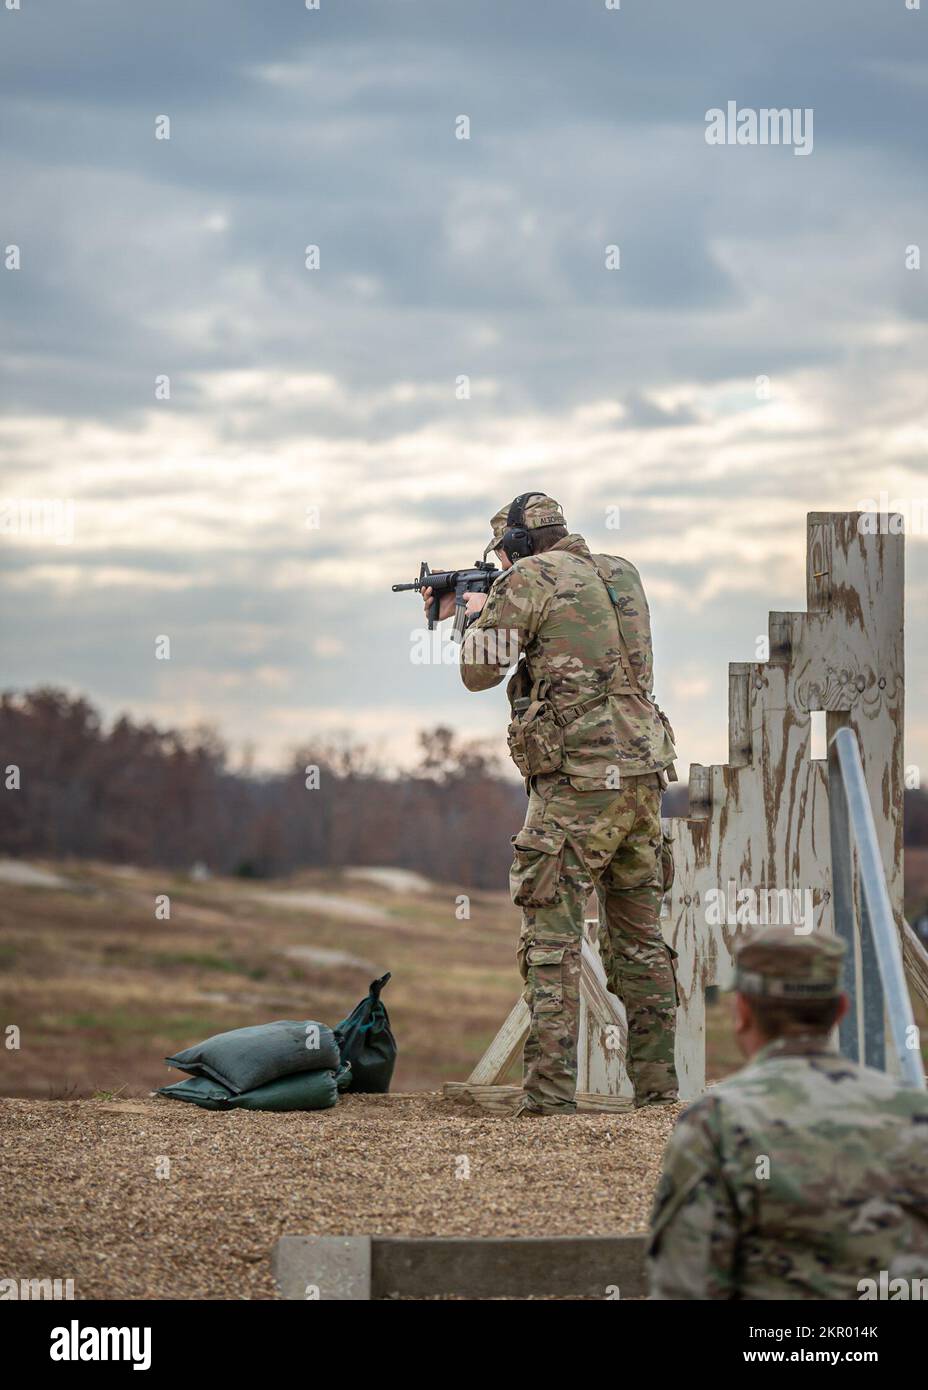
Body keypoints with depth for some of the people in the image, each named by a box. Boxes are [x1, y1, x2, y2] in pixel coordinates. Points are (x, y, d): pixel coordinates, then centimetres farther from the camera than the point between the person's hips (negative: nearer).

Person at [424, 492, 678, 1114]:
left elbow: (480, 671, 0)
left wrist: (478, 615, 20)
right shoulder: (620, 573, 18)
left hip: (578, 782, -7)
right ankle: (658, 1084, 16)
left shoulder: (530, 579, -4)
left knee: (553, 940, -6)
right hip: (643, 776, 7)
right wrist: (459, 605, 35)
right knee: (639, 936, 15)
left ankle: (550, 1092, -13)